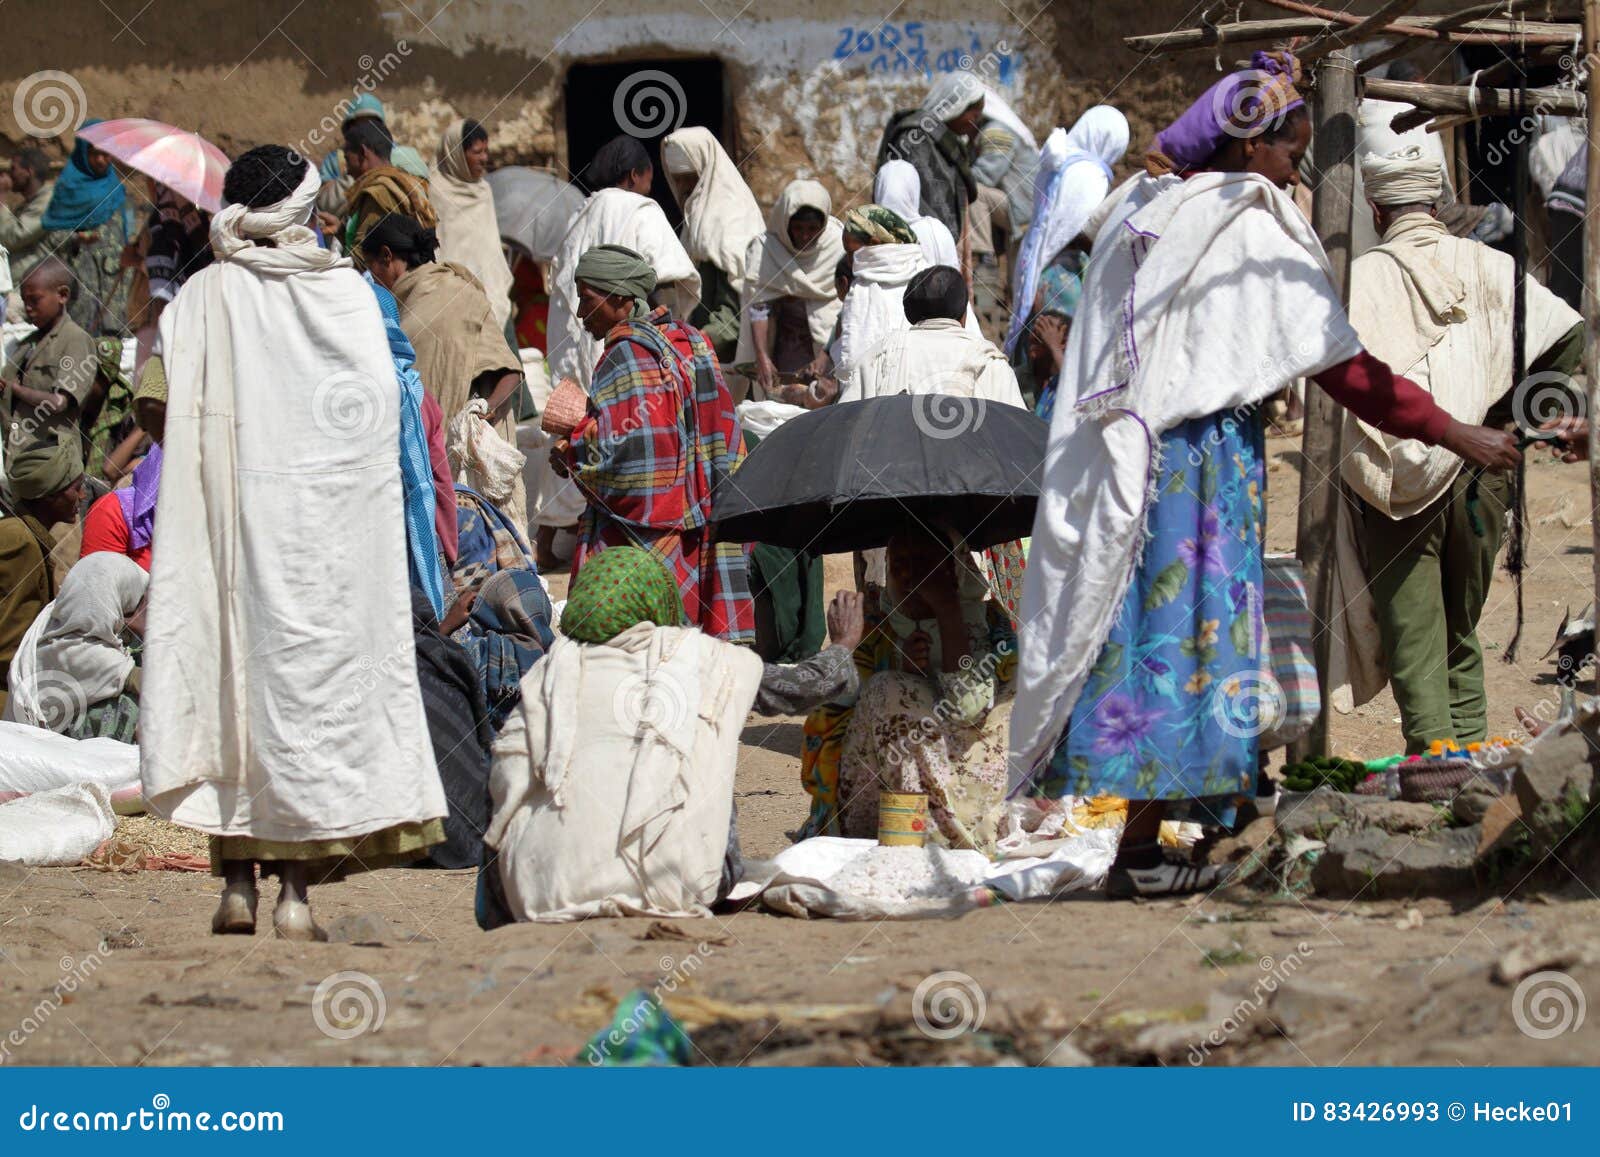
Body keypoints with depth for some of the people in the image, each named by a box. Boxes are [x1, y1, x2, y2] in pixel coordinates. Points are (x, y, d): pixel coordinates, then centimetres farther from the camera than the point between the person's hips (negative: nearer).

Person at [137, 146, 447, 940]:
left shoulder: (202, 298, -2)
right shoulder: (348, 294, -1)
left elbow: (167, 420, -5)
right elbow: (381, 416, -2)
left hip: (230, 516, 0)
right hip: (332, 518, 0)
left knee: (231, 668, 7)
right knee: (314, 676, 3)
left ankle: (237, 883, 4)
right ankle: (297, 888, -2)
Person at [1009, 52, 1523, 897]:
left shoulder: (1153, 221, 16)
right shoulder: (1254, 228, -8)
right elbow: (1342, 368, -12)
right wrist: (1457, 436, -8)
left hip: (1125, 451, 8)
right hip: (1205, 456, -8)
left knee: (1133, 626, 8)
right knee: (1182, 633, -6)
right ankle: (1138, 849, -8)